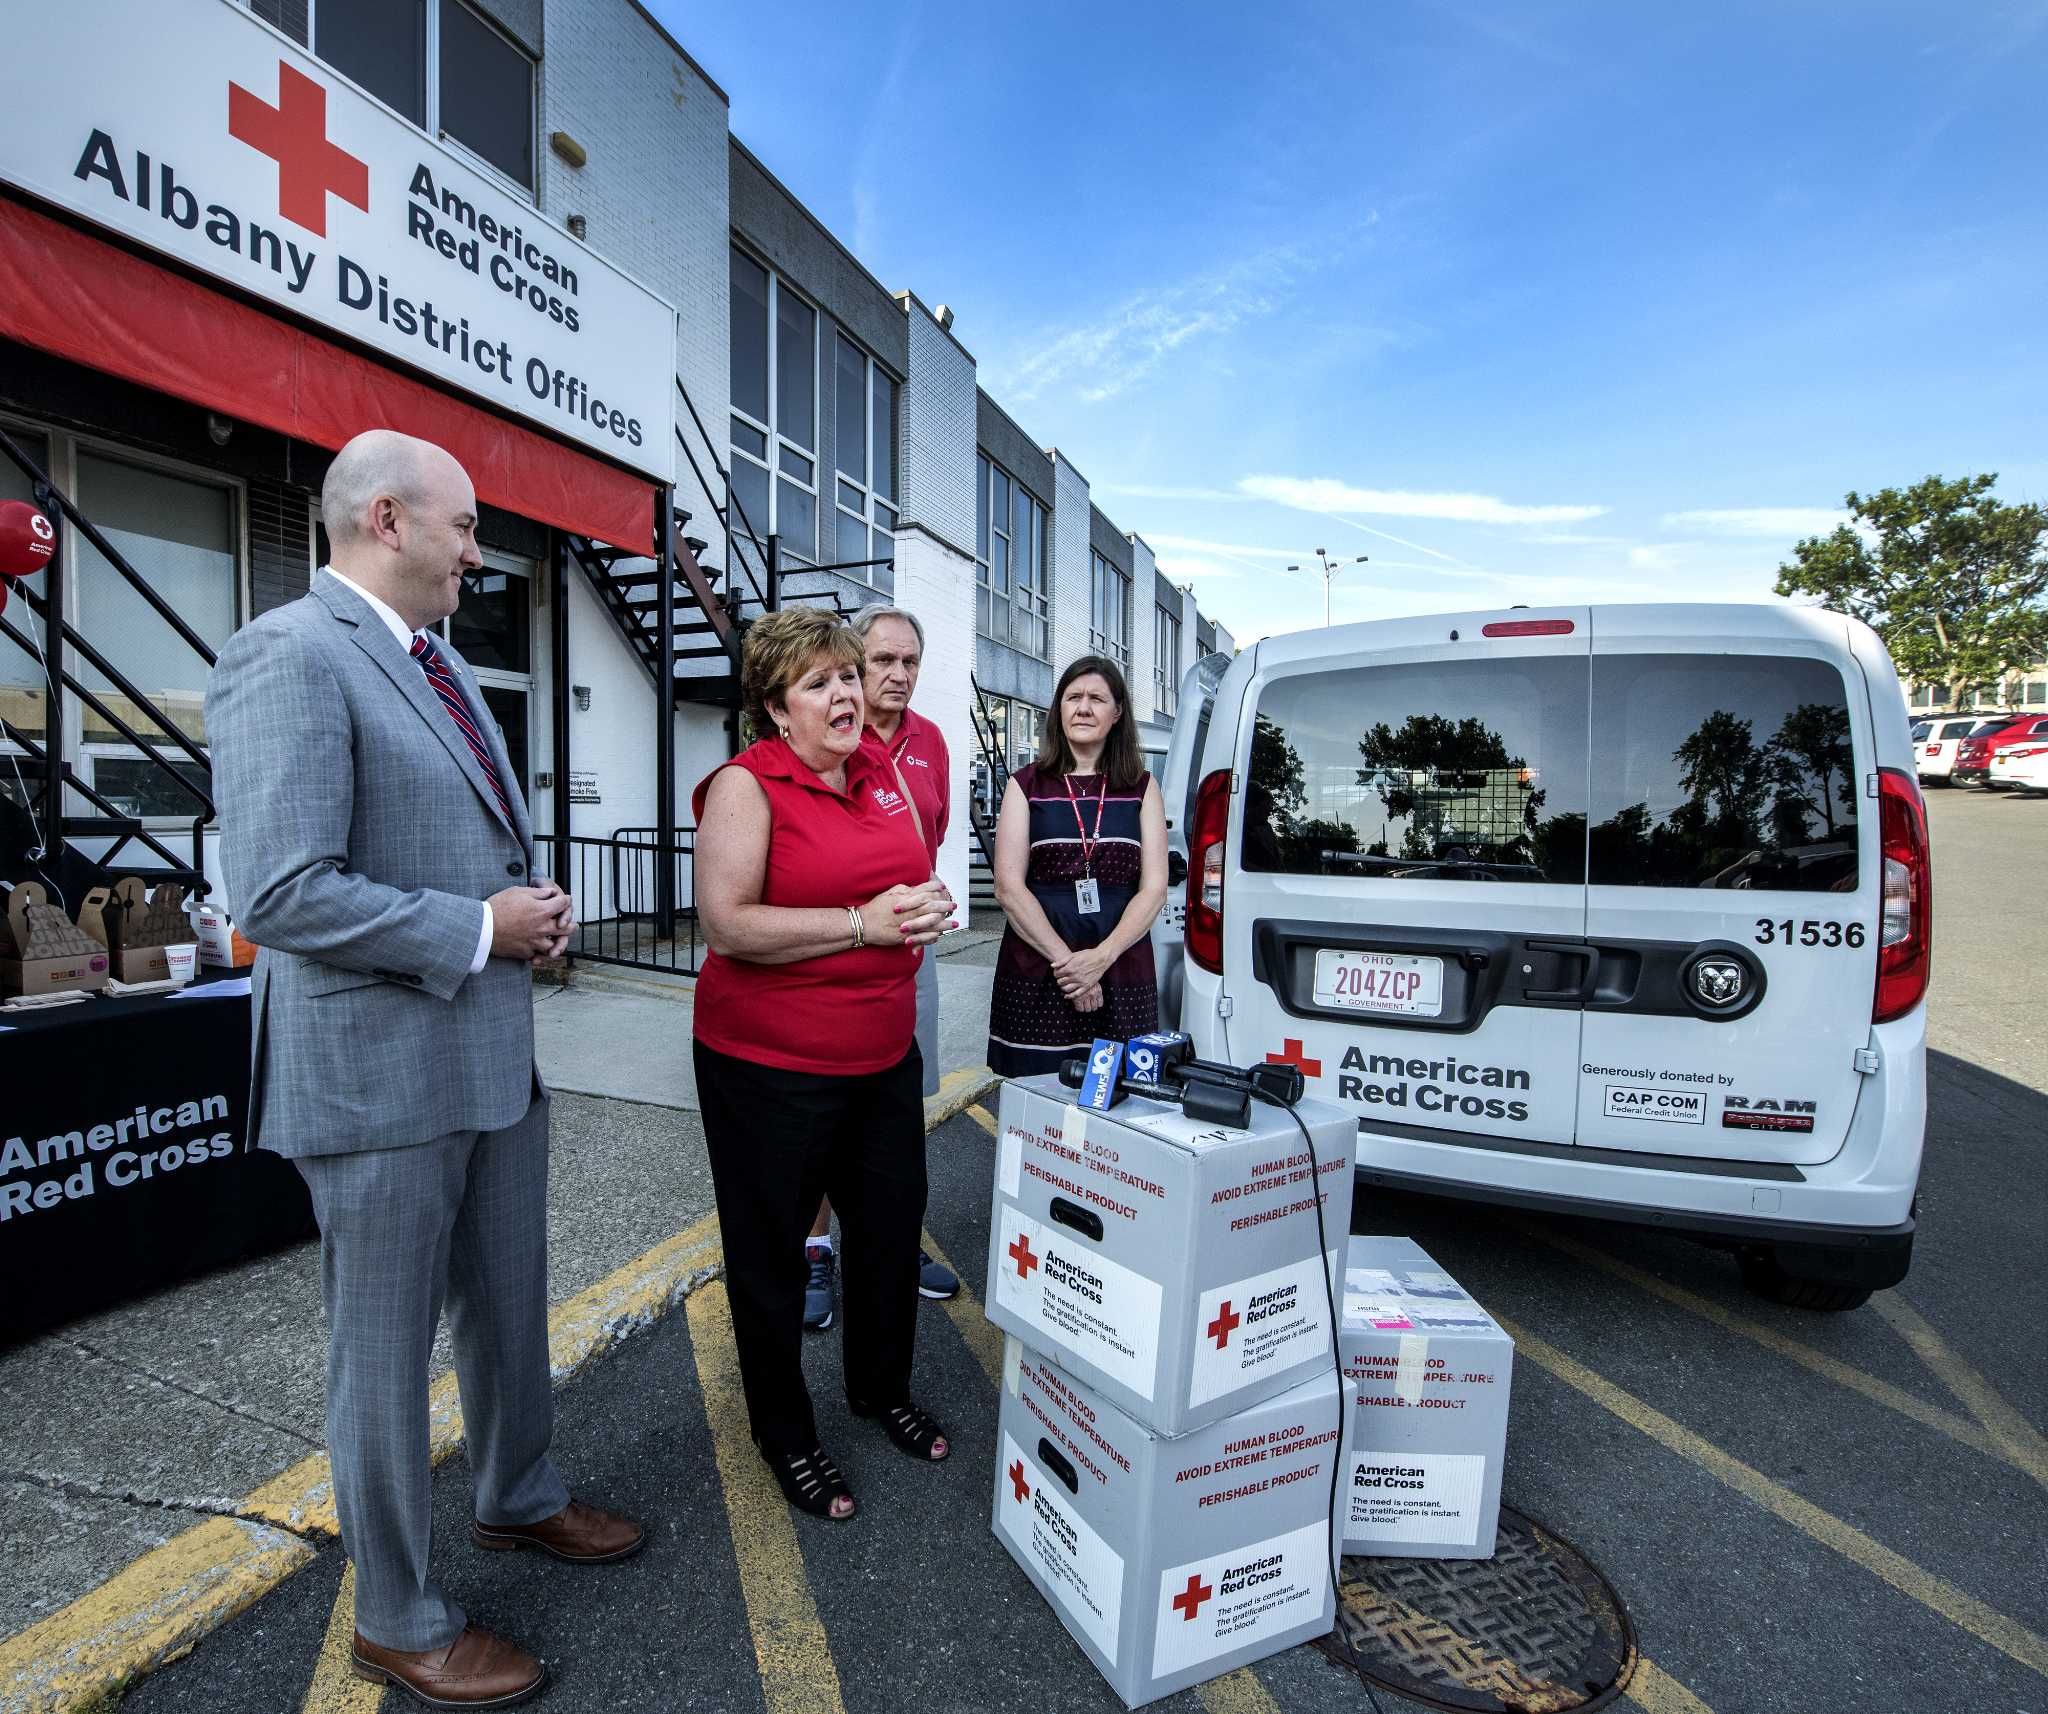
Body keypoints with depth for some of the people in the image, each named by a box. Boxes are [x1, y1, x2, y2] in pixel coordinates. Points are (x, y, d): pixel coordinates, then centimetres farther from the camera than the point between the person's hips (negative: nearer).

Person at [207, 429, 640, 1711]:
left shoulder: (441, 663, 13)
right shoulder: (289, 656, -16)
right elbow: (282, 894, -24)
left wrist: (533, 907, 2)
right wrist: (479, 930, -17)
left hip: (494, 1054, 9)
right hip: (379, 1071, -8)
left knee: (511, 1307, 23)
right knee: (387, 1351, 11)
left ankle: (519, 1499, 47)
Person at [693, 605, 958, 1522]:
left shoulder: (883, 767, 6)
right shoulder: (746, 785, -14)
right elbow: (726, 924, -21)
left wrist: (926, 906, -4)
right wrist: (862, 924, -23)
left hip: (884, 1054, 7)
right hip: (770, 1066, -6)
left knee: (892, 1226, 21)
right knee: (772, 1253, 12)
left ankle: (882, 1389, 48)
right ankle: (785, 1435, 37)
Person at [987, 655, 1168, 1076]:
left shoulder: (1142, 788, 10)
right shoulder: (1026, 785, 6)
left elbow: (1154, 888, 3)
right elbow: (1009, 887, -3)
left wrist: (1101, 957, -11)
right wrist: (1064, 959, -12)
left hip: (1122, 975, 1)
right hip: (1036, 975, -1)